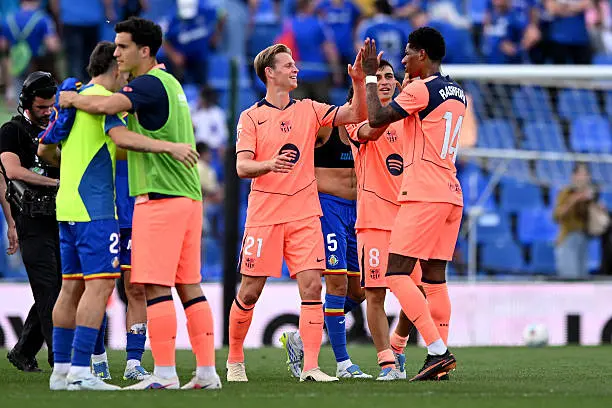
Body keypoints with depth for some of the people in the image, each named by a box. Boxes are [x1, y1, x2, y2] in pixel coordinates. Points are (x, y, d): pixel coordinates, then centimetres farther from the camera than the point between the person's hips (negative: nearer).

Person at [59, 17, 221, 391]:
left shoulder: (150, 85, -11)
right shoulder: (169, 83, 19)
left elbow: (105, 105, -26)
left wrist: (71, 99, -7)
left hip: (160, 198, -9)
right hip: (187, 196, 9)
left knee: (155, 286, -8)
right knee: (189, 286, 8)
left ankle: (165, 373, -10)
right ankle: (207, 371, 7)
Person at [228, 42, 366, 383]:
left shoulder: (309, 110, 10)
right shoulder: (251, 117, 1)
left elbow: (356, 115, 3)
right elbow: (242, 167, -7)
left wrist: (359, 83, -13)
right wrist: (270, 164, -27)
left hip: (304, 214, 2)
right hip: (264, 214, -2)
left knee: (312, 287, -10)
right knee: (250, 291, 2)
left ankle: (311, 367, -11)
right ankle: (235, 360, 20)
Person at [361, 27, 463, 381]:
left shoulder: (421, 89, -11)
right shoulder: (457, 93, 16)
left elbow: (377, 118, -12)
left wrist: (371, 75, -2)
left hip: (424, 195, -9)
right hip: (451, 193, 9)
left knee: (397, 273, -8)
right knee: (434, 277, 9)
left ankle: (438, 351, -17)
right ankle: (439, 360, 4)